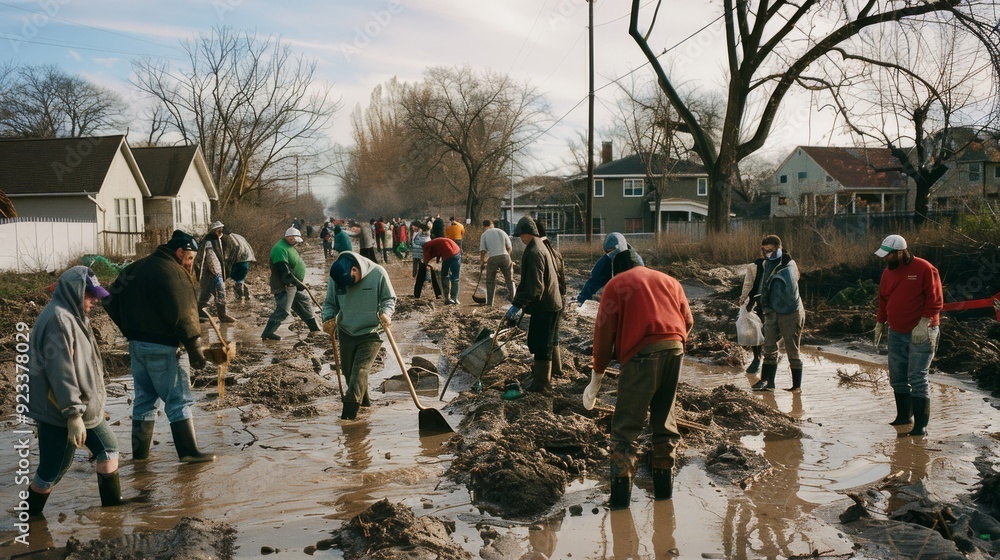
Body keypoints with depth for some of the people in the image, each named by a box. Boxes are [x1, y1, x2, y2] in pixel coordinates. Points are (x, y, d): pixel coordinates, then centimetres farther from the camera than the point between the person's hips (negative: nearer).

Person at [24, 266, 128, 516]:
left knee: (108, 446, 14)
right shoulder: (58, 319, -21)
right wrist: (73, 414, -26)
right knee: (54, 469, 1)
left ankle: (112, 501, 25)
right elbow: (60, 371, -25)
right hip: (59, 412, -10)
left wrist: (84, 408, 25)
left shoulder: (73, 316, 11)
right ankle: (30, 518, 20)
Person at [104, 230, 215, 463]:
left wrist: (130, 330, 18)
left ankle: (140, 451, 21)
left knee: (145, 398, 16)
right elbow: (182, 315, -21)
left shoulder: (136, 268, 14)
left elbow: (111, 300, 18)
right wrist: (194, 348, -17)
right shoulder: (172, 272, -15)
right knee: (179, 400, -1)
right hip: (164, 347, -8)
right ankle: (189, 451, 1)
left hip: (137, 344, 8)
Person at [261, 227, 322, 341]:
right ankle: (267, 333, 2)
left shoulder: (288, 246, 11)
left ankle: (315, 328, 27)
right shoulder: (280, 249, -22)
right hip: (284, 286, -10)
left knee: (305, 302, 16)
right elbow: (285, 272, -29)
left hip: (294, 285, 11)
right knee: (282, 311, -7)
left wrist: (299, 283, 18)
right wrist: (298, 283, -27)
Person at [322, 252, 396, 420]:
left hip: (371, 333, -4)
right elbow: (330, 303, 5)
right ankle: (363, 400, 35)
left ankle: (350, 410, -18)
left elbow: (389, 299, -5)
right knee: (348, 370, 13)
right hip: (346, 332, 4)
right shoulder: (335, 278, -7)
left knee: (360, 370, -15)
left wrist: (386, 313, -25)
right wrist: (328, 318, -15)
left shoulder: (378, 274, -15)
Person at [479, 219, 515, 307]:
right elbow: (510, 248, 11)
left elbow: (482, 251, -2)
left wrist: (482, 262, 13)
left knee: (490, 281, 10)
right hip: (505, 257, 1)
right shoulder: (502, 232, 11)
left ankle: (489, 302, 10)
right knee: (509, 279, 14)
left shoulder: (484, 235, 5)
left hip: (492, 258, -1)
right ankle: (512, 296, 7)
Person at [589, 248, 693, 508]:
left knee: (626, 425, 1)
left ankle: (621, 492, -2)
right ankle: (664, 485, 22)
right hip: (675, 349, 5)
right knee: (665, 420, 17)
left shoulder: (616, 284, 11)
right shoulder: (669, 280, 23)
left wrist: (597, 375, 12)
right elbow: (688, 320, 17)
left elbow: (604, 332, 5)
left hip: (641, 353, -5)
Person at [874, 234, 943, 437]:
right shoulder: (888, 272, 8)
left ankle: (921, 425, -4)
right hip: (896, 333, 7)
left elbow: (935, 300, -15)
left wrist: (924, 323, -21)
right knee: (897, 378, 12)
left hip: (921, 334, -7)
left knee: (917, 379, -9)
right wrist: (880, 323, 19)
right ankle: (904, 416, 28)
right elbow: (883, 300, 18)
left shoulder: (924, 269, -13)